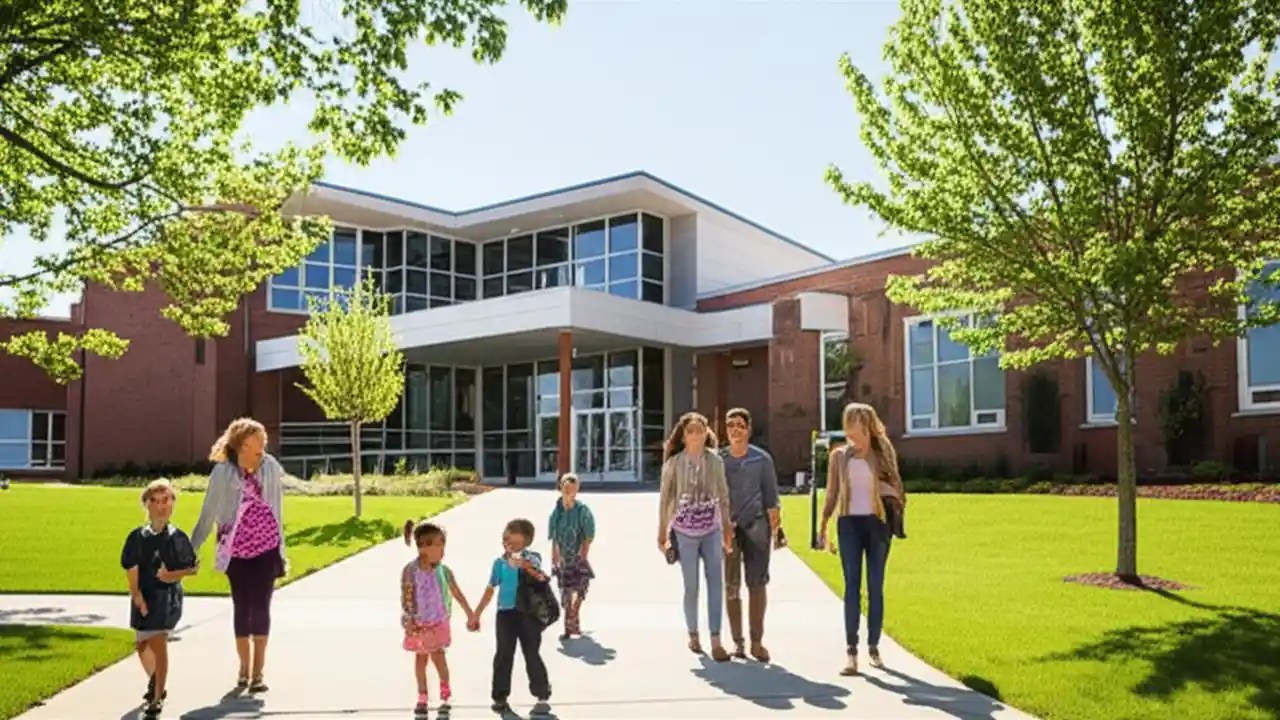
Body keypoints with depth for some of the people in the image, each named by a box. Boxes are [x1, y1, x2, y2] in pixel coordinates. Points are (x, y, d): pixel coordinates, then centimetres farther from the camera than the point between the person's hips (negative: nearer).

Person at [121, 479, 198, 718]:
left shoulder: (178, 538, -5)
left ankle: (157, 698, -4)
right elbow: (131, 568, -3)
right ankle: (154, 683, 43)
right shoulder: (137, 537, 0)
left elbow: (190, 568, -1)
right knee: (141, 646, 15)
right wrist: (136, 594, -14)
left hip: (168, 596, -4)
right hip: (143, 596, 4)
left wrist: (172, 575, -19)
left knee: (158, 644, -13)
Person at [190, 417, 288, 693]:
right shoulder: (223, 472, -11)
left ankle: (258, 671, 8)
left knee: (260, 607, -2)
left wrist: (281, 551, 8)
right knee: (242, 608, 9)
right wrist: (191, 548, -1)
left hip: (266, 549, 0)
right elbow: (208, 514, -4)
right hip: (237, 552, 0)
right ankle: (244, 668, 24)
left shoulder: (271, 468, -7)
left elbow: (277, 511, 3)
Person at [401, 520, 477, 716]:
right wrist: (408, 620, -18)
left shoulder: (443, 570, -9)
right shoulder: (410, 570, -16)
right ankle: (422, 697, 28)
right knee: (421, 658, 12)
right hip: (419, 623, -1)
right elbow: (406, 597, -13)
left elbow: (457, 594, -2)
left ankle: (445, 694, 22)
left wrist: (470, 614, 0)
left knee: (438, 656, -1)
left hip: (439, 622, 1)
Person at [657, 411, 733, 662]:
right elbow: (665, 499, 1)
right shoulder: (674, 463, -5)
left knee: (716, 582, -8)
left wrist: (727, 528, 8)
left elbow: (723, 496, 7)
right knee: (691, 587, 6)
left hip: (712, 531, 1)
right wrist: (662, 532, 2)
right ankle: (693, 635, 26)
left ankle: (716, 641, -7)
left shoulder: (715, 461, -1)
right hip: (685, 532, -1)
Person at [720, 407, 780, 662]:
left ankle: (757, 641, 6)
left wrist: (774, 527, -1)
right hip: (726, 526, 1)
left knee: (757, 584, -1)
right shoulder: (718, 459, 6)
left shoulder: (762, 458, 3)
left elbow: (771, 495, 5)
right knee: (731, 587, 3)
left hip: (756, 525, -1)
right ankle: (737, 641, 11)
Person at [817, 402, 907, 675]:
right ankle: (851, 650, -7)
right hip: (849, 523, 0)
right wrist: (822, 527, 1)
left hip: (876, 522, 0)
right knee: (852, 587, -5)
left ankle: (873, 647, 12)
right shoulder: (839, 455, 6)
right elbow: (832, 494, 8)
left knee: (875, 587, 4)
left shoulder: (882, 453, 5)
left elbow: (896, 486, 9)